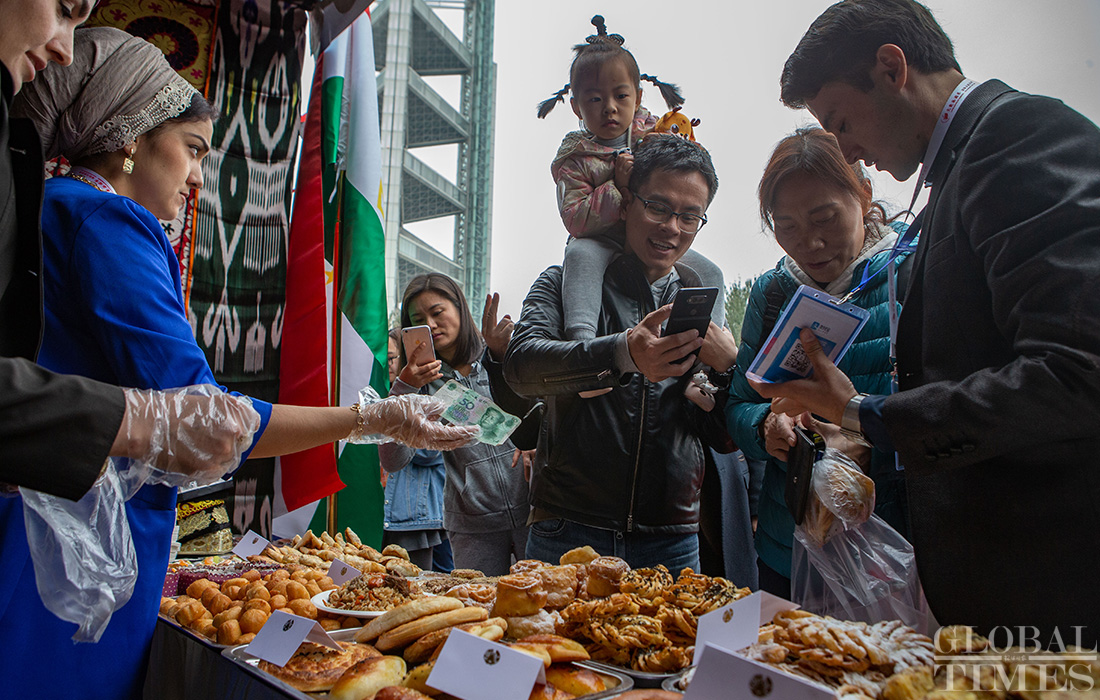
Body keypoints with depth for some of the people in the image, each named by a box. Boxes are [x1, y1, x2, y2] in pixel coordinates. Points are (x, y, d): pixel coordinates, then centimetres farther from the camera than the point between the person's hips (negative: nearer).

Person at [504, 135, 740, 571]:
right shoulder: (565, 282, 3)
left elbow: (727, 437, 13)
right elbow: (521, 364, -17)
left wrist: (729, 366, -9)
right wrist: (621, 353, -34)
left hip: (672, 539, 3)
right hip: (569, 528, -2)